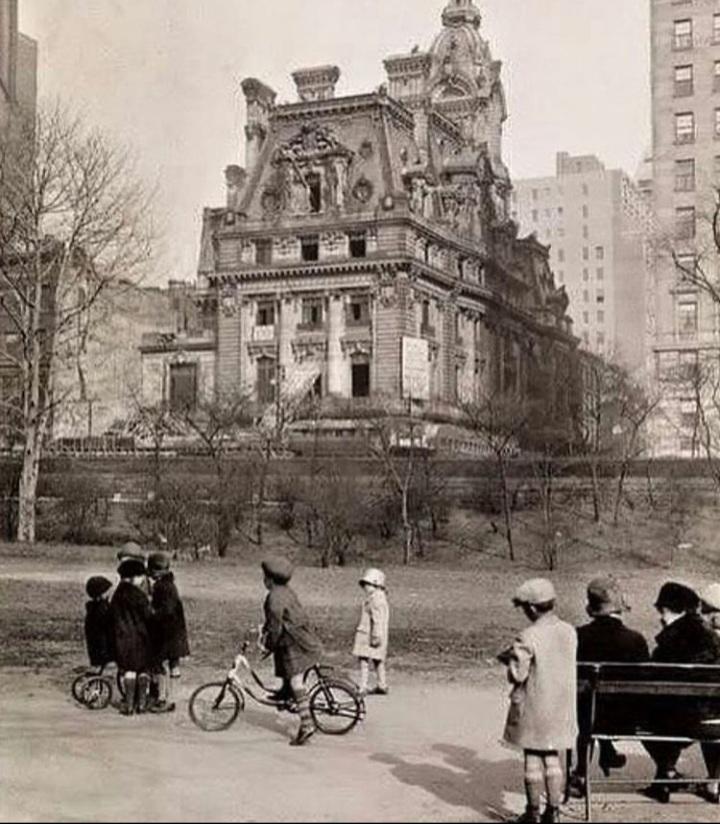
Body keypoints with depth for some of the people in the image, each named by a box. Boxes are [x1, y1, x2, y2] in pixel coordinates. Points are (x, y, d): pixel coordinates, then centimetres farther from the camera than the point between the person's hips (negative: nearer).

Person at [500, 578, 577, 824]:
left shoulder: (528, 637, -20)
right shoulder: (569, 632, -1)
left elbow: (518, 675, -19)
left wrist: (510, 660, 2)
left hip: (534, 708, -5)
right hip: (561, 706, 5)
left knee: (533, 758, 6)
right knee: (552, 757, 15)